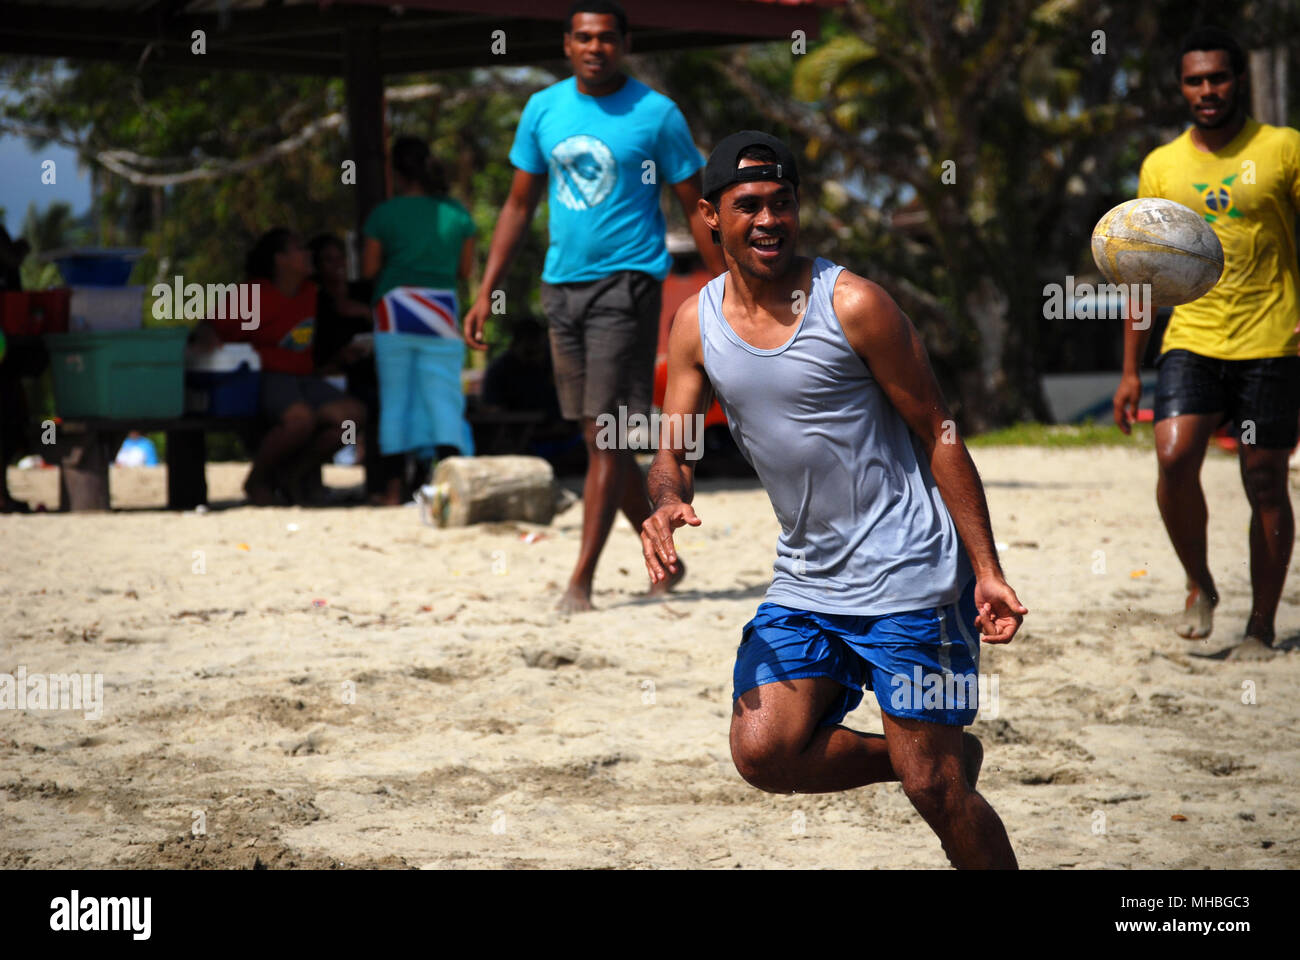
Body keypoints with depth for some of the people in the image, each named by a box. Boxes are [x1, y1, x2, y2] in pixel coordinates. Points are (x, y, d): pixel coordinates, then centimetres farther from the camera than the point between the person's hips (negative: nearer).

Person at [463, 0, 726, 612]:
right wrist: (486, 293, 9)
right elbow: (519, 205, 15)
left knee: (607, 433, -10)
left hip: (627, 282, -5)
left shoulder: (656, 115, -4)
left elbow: (696, 211, 1)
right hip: (562, 284, 5)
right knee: (596, 437, 10)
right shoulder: (543, 110, 8)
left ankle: (581, 579, -11)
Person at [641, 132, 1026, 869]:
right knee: (764, 750, -12)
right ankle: (951, 755, 11)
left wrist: (988, 572, -11)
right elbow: (675, 453, 8)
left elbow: (940, 436, -6)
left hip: (907, 574, -5)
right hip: (805, 581, 5)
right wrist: (668, 502, -18)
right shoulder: (698, 323, 4)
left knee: (933, 786, -7)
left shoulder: (852, 305, -10)